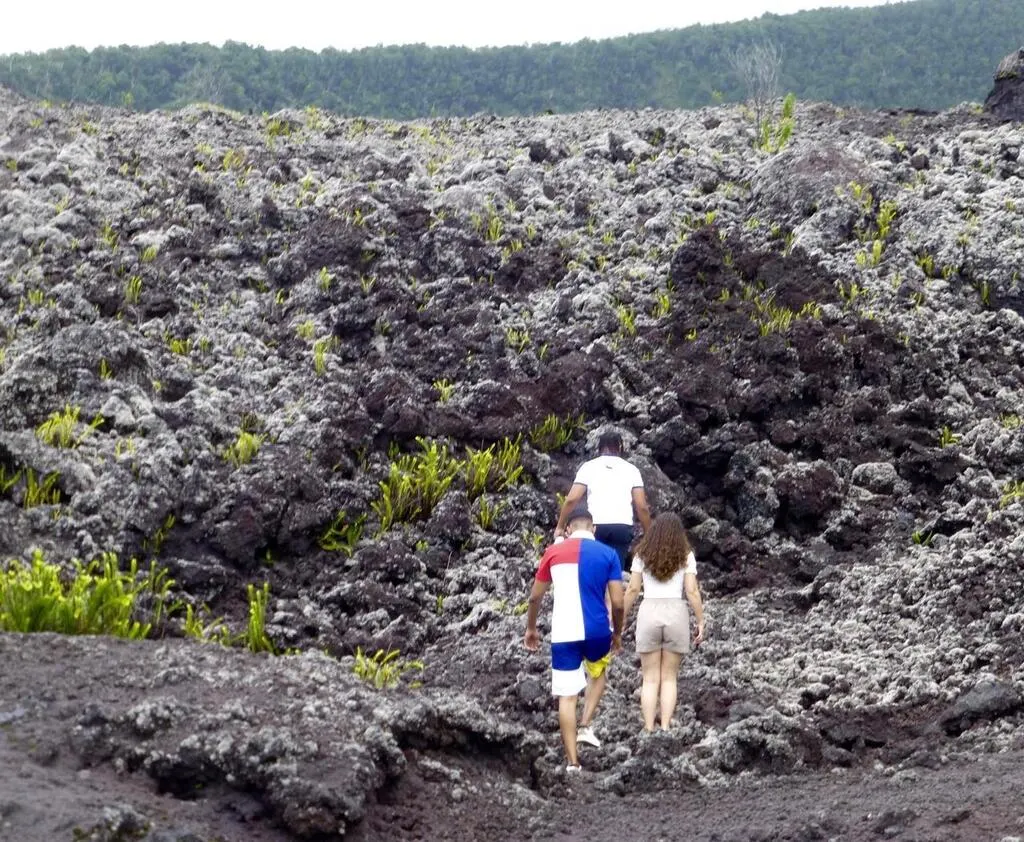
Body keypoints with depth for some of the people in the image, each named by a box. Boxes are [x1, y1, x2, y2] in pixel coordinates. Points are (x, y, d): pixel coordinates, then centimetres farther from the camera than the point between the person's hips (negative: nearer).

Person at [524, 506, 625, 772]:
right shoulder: (608, 554, 0)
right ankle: (585, 726, 15)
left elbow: (535, 597, 8)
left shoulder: (553, 552, 3)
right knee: (599, 674, 31)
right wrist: (617, 633, 13)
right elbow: (617, 602, -3)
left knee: (567, 696, 5)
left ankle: (572, 762, 4)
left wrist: (531, 628, 23)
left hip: (563, 634, 0)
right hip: (596, 631, 0)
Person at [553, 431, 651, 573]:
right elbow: (642, 507, 6)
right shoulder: (630, 469, 12)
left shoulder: (589, 467, 10)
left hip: (595, 527, 0)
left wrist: (560, 527, 10)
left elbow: (571, 499, 1)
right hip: (622, 527, 0)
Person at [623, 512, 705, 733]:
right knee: (669, 678, 8)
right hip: (676, 613, 0)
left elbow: (633, 589, 0)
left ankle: (649, 728, -1)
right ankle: (665, 727, 0)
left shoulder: (642, 555, 4)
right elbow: (692, 592, -5)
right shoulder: (686, 556, 1)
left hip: (649, 613, 0)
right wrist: (700, 622, 0)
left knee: (650, 679, 6)